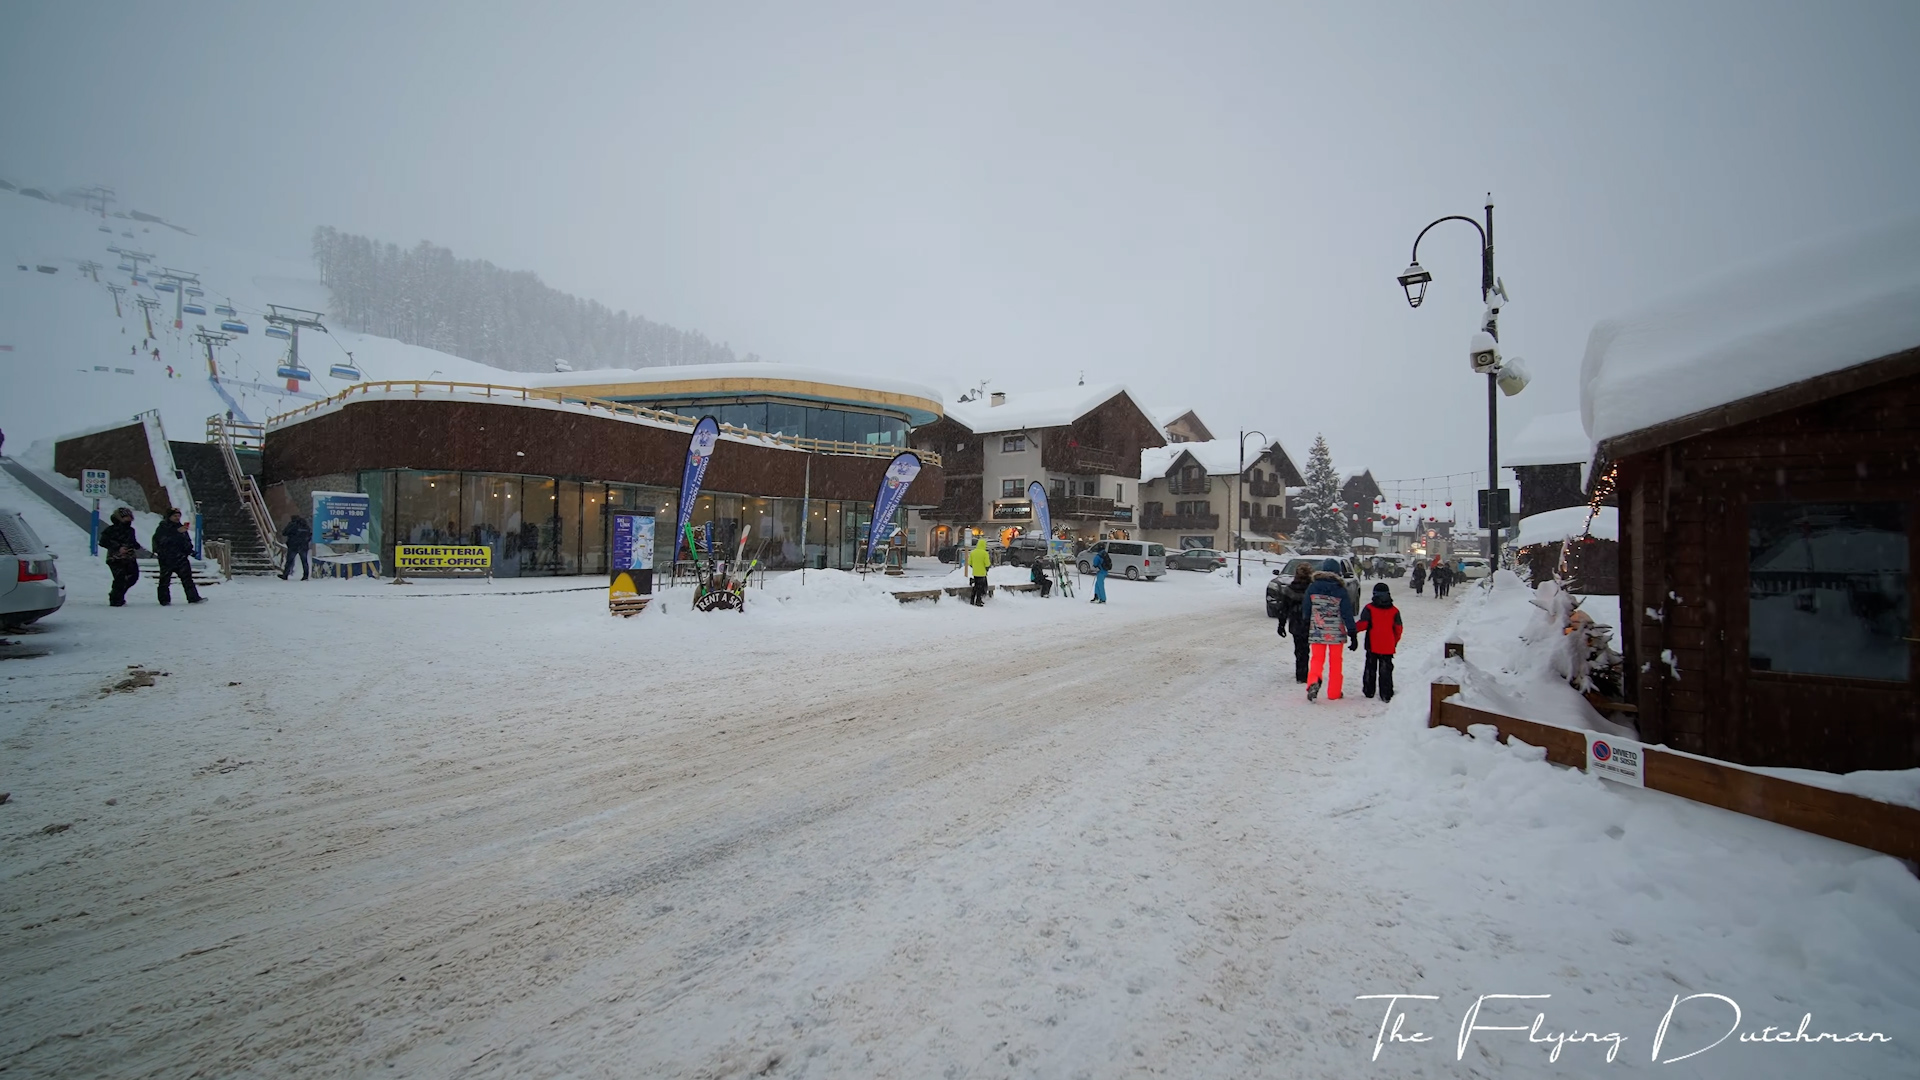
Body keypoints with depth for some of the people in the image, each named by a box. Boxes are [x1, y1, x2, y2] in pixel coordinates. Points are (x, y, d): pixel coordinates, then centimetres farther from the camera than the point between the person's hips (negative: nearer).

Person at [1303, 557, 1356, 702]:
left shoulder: (1312, 588, -4)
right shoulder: (1341, 591, -9)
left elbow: (1306, 611, 3)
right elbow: (1347, 615, -7)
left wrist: (1306, 630, 13)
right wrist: (1353, 635, -1)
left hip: (1317, 631, 1)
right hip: (1336, 633, -1)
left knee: (1317, 659, 9)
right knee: (1335, 662, 13)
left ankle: (1313, 681, -18)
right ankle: (1334, 693, 19)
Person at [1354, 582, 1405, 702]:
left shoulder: (1369, 609, -8)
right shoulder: (1394, 611, -1)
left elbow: (1363, 624, -12)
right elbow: (1398, 629, 4)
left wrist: (1353, 627, 6)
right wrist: (1394, 641, 18)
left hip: (1372, 646, -1)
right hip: (1388, 647, 1)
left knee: (1370, 668, 13)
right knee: (1386, 670, 5)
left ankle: (1369, 691, 17)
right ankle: (1386, 695, 1)